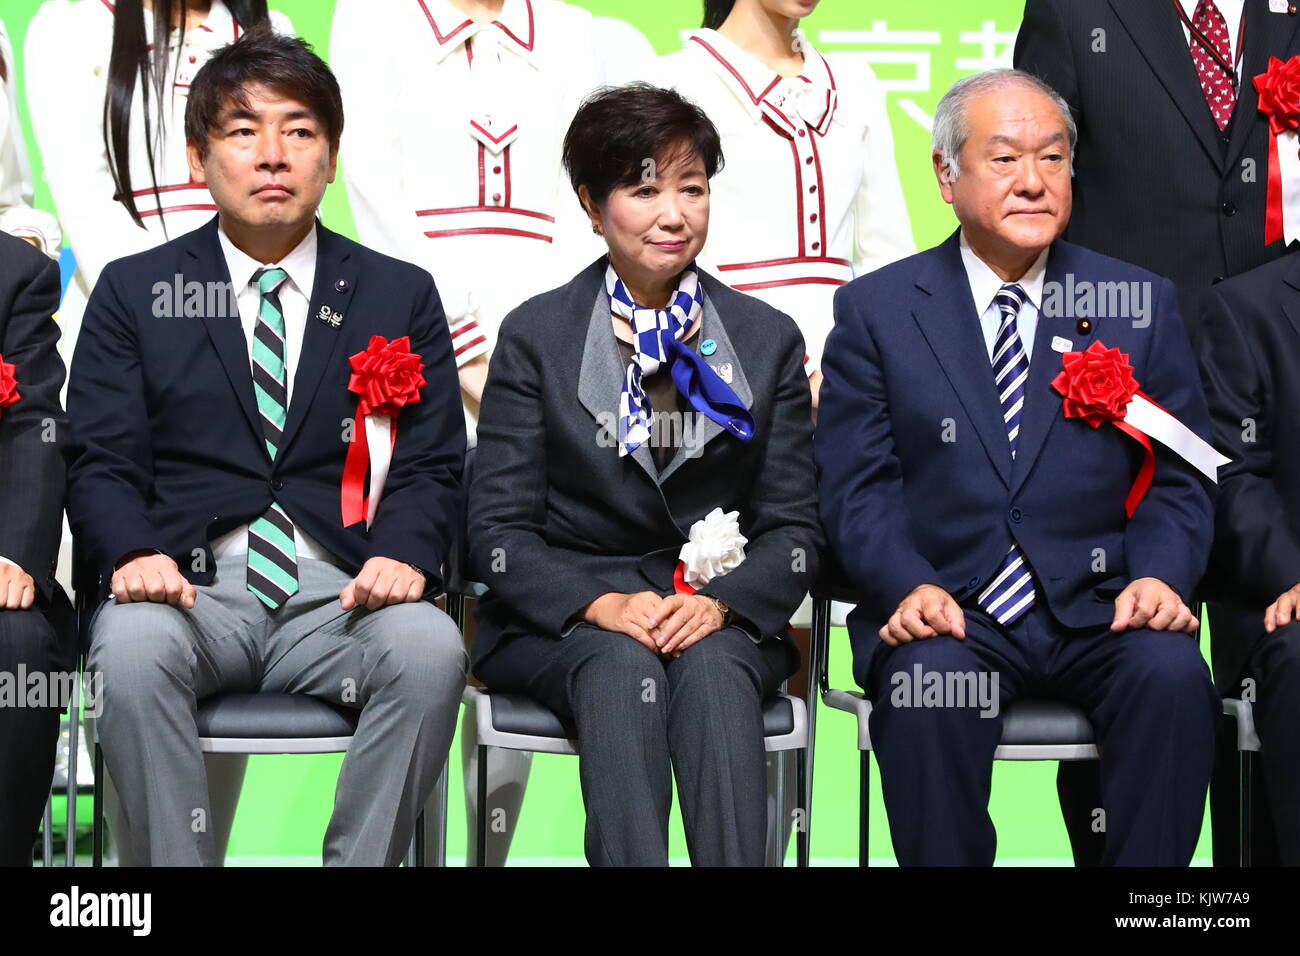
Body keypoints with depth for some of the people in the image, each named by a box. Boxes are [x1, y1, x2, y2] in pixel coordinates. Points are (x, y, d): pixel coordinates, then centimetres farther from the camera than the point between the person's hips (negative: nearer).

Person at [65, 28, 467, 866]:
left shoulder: (401, 296, 14)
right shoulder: (135, 292, 13)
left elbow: (431, 466, 8)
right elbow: (102, 461, 6)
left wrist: (402, 554, -14)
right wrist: (135, 552, -16)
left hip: (339, 592, 1)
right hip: (191, 586, 0)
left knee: (431, 650, -32)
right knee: (129, 648, -34)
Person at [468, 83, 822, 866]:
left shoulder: (769, 340, 11)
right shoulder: (534, 337, 6)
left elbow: (794, 525, 7)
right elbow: (500, 528, 0)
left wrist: (720, 602, -14)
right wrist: (602, 605, -18)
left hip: (721, 618, 1)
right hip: (563, 617, -1)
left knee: (714, 670, -32)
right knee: (623, 668, -34)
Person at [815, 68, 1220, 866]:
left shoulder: (1141, 303, 12)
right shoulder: (876, 311, 8)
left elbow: (1180, 478, 8)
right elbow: (858, 486, 2)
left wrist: (1159, 575, -12)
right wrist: (908, 585, -18)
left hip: (1098, 611, 1)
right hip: (948, 611, -1)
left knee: (1173, 674, -29)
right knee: (928, 686, -33)